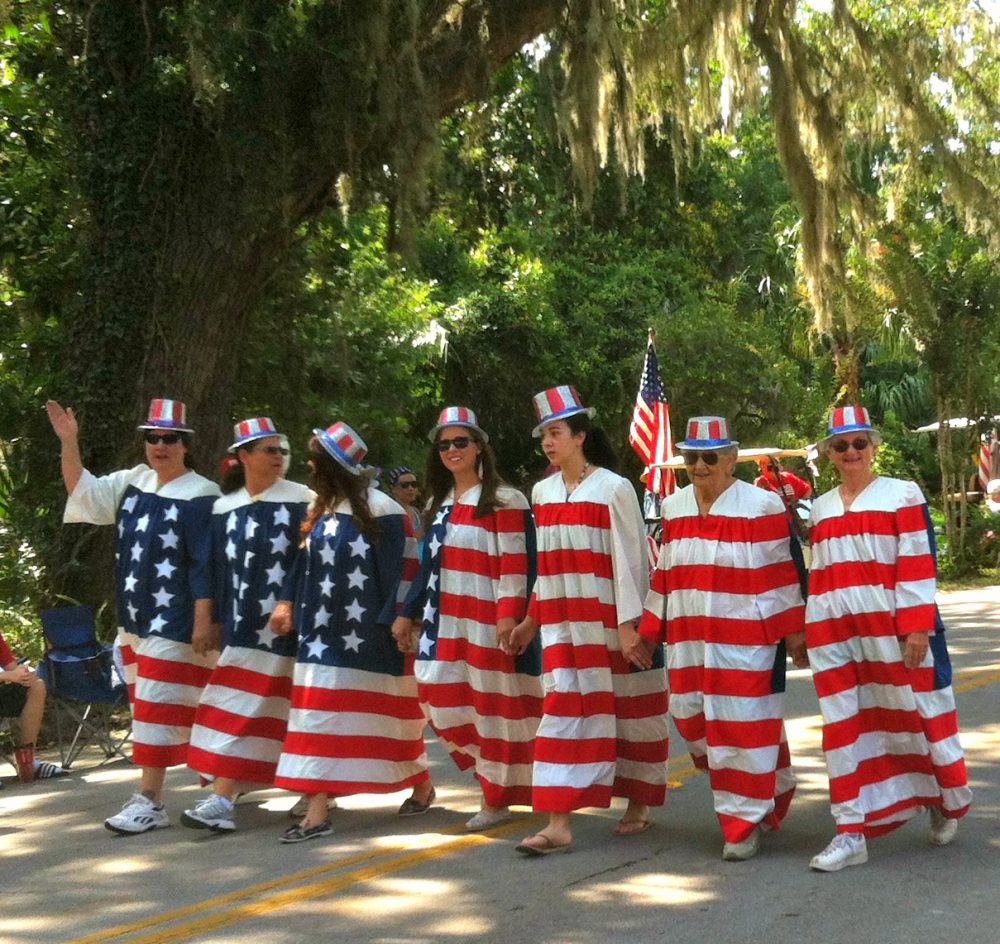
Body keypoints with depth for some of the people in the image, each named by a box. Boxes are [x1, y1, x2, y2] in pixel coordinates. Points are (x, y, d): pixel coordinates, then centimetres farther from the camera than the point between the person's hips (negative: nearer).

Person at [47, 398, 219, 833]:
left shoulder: (199, 495, -12)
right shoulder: (134, 481, 9)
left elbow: (204, 567, -14)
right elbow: (84, 492, 17)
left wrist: (203, 623, -17)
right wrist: (69, 442, 5)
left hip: (173, 623, -8)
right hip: (134, 618, 8)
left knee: (157, 707, -7)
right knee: (147, 706, 14)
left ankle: (149, 800, -3)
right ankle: (150, 789, 23)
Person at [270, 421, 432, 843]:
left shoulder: (380, 510, -12)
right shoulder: (321, 511, 9)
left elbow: (405, 570, -13)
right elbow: (308, 566, 16)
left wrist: (396, 621, -15)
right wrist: (289, 603, 6)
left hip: (368, 634, -6)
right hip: (325, 631, 6)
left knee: (389, 716, 8)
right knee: (319, 713, 0)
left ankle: (422, 784, 31)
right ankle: (316, 811, 0)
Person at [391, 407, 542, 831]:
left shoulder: (505, 501, -5)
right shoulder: (439, 504, 16)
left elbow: (516, 565, -12)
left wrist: (509, 616, -20)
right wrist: (408, 614, 17)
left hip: (487, 623, -7)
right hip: (445, 622, 7)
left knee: (493, 705, 1)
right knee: (444, 703, 3)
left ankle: (496, 797, 13)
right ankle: (492, 772, 22)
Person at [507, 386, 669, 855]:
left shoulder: (613, 489, -9)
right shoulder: (542, 492, 8)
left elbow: (629, 559, -11)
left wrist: (627, 624, -15)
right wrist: (532, 618, 15)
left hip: (609, 618, -5)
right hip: (563, 621, 5)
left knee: (627, 710, 8)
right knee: (563, 709, -2)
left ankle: (638, 805, 26)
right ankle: (559, 822, -4)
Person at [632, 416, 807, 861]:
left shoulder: (763, 507, -7)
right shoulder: (674, 508, 10)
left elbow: (784, 577, -5)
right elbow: (664, 576, 16)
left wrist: (794, 635, -7)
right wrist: (648, 633, 14)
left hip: (746, 644, -6)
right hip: (688, 643, 6)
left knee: (744, 728, -3)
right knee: (692, 719, 9)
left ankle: (746, 823, 11)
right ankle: (770, 785, 30)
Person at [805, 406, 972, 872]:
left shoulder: (902, 494, -1)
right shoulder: (820, 507, 14)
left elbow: (917, 565, -6)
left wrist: (917, 627, -13)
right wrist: (810, 630, 13)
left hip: (890, 627, -4)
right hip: (833, 632, 4)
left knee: (916, 713, 7)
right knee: (843, 726, 3)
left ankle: (947, 802, 32)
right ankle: (851, 834, 8)